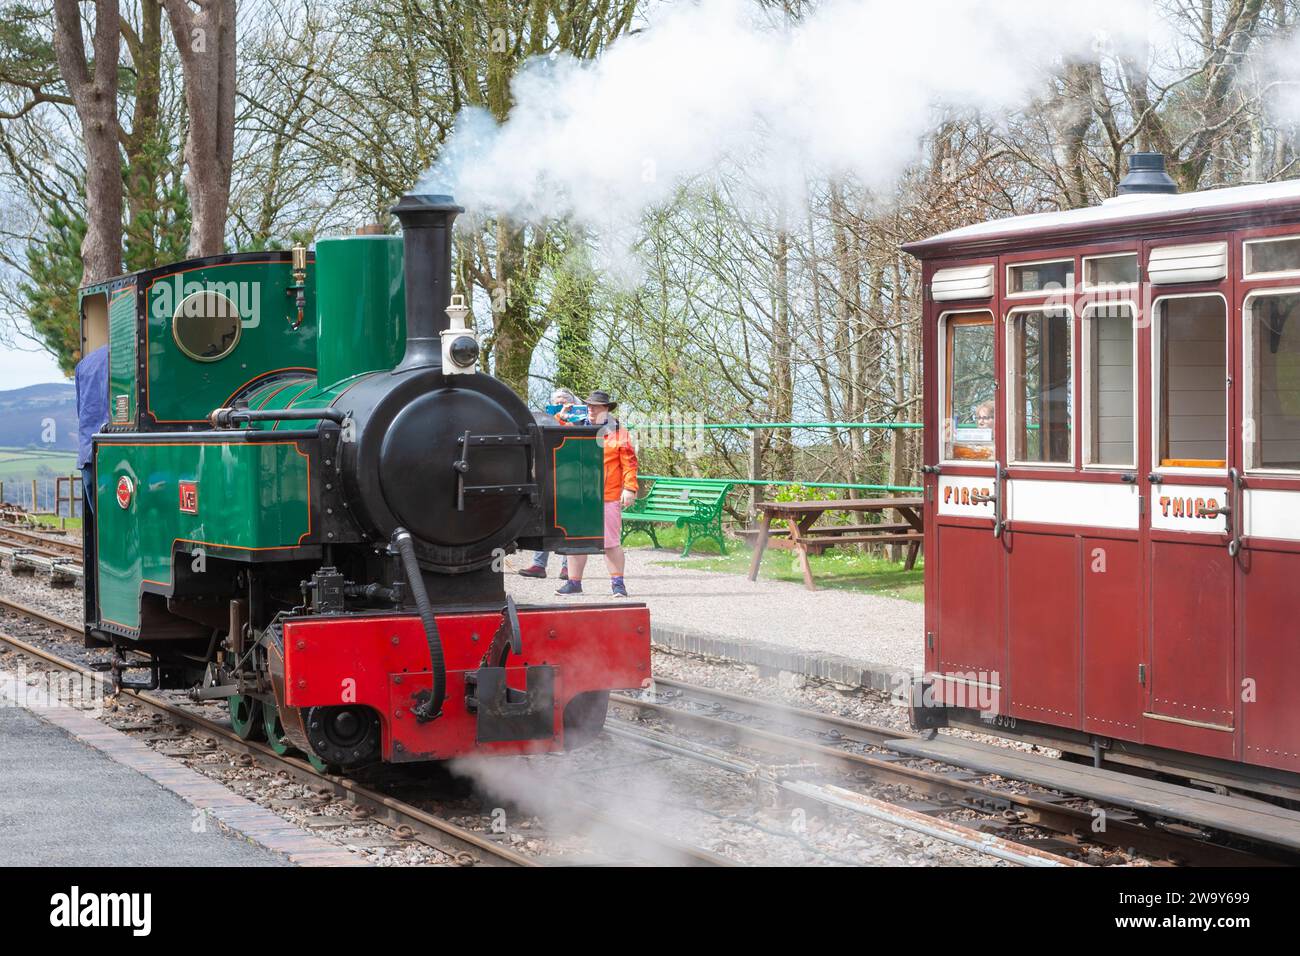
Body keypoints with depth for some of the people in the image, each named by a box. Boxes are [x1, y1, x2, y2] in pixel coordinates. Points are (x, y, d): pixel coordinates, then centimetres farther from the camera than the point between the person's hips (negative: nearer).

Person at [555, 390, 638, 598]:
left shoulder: (619, 433, 4)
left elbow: (629, 463, -1)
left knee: (611, 543, -1)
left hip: (609, 497, -4)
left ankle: (618, 583, 5)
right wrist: (560, 418, 3)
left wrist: (629, 488, -10)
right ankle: (574, 582, 14)